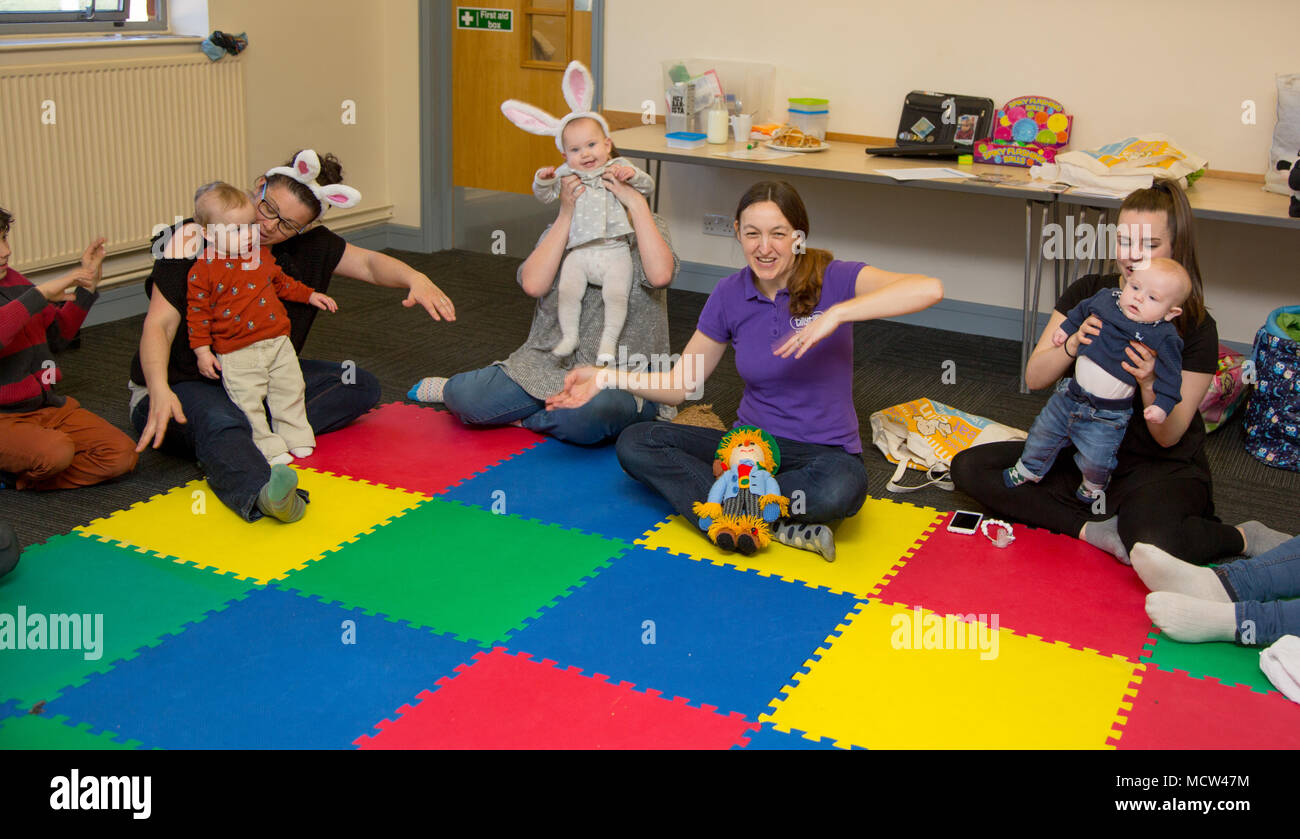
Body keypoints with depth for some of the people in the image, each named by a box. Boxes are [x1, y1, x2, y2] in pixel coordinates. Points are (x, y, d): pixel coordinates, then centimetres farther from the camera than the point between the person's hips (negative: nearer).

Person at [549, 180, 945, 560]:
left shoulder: (831, 279, -12)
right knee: (635, 444, -15)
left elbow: (929, 289, -30)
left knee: (841, 487, -40)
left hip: (824, 450, -4)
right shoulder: (729, 295, 0)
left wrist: (837, 313, -38)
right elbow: (681, 384, 7)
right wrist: (607, 378, -5)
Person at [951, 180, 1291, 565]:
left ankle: (1244, 537, -6)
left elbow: (1169, 437, -11)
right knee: (970, 468, -14)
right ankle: (1093, 528, -18)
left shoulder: (1196, 328, -11)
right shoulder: (1089, 293, -2)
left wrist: (1149, 383, -31)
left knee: (1154, 547, -38)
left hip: (1162, 467, -4)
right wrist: (1072, 345, -26)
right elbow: (1034, 377, -5)